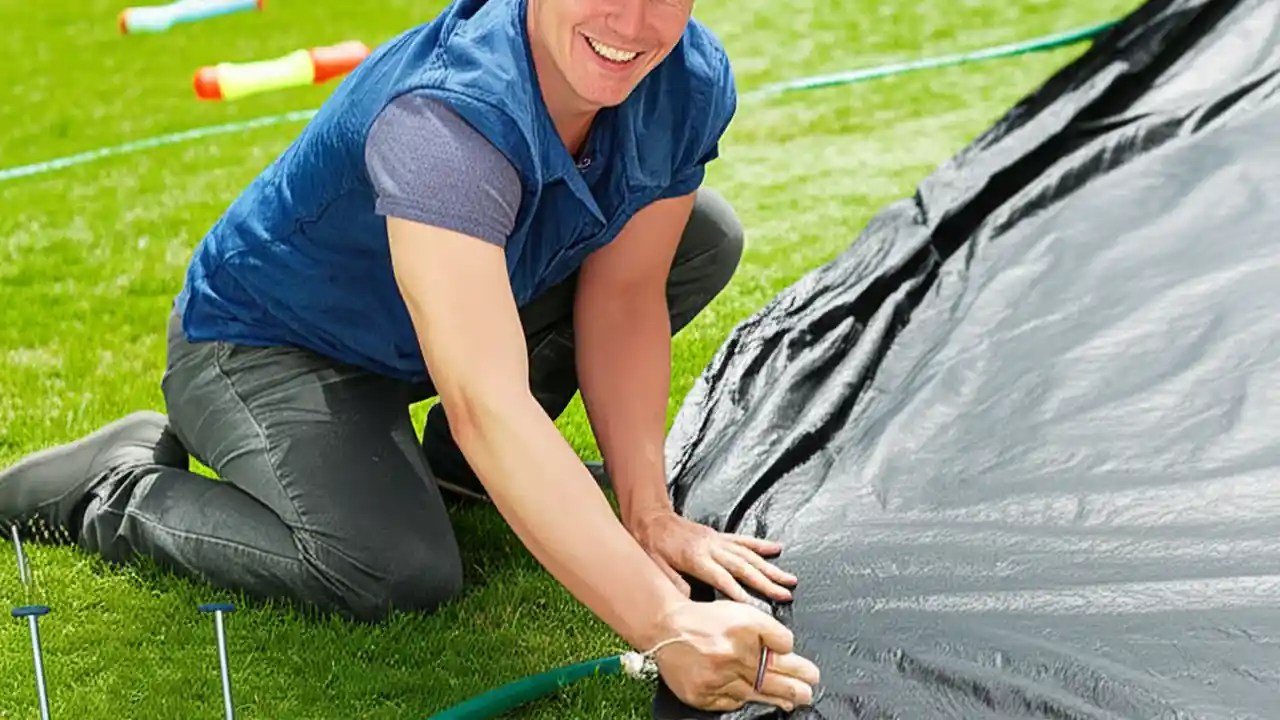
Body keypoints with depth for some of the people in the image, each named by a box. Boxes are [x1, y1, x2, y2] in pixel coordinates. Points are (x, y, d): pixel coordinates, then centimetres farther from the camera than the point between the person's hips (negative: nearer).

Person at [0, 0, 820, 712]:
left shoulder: (692, 85, -20)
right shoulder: (446, 117, -42)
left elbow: (623, 297, -11)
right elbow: (488, 405, -50)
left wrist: (647, 511, -20)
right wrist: (665, 625, -54)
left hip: (468, 306, 7)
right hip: (264, 346, -7)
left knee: (704, 235, -4)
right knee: (401, 575, -29)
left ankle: (461, 460, 10)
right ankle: (127, 487, -1)